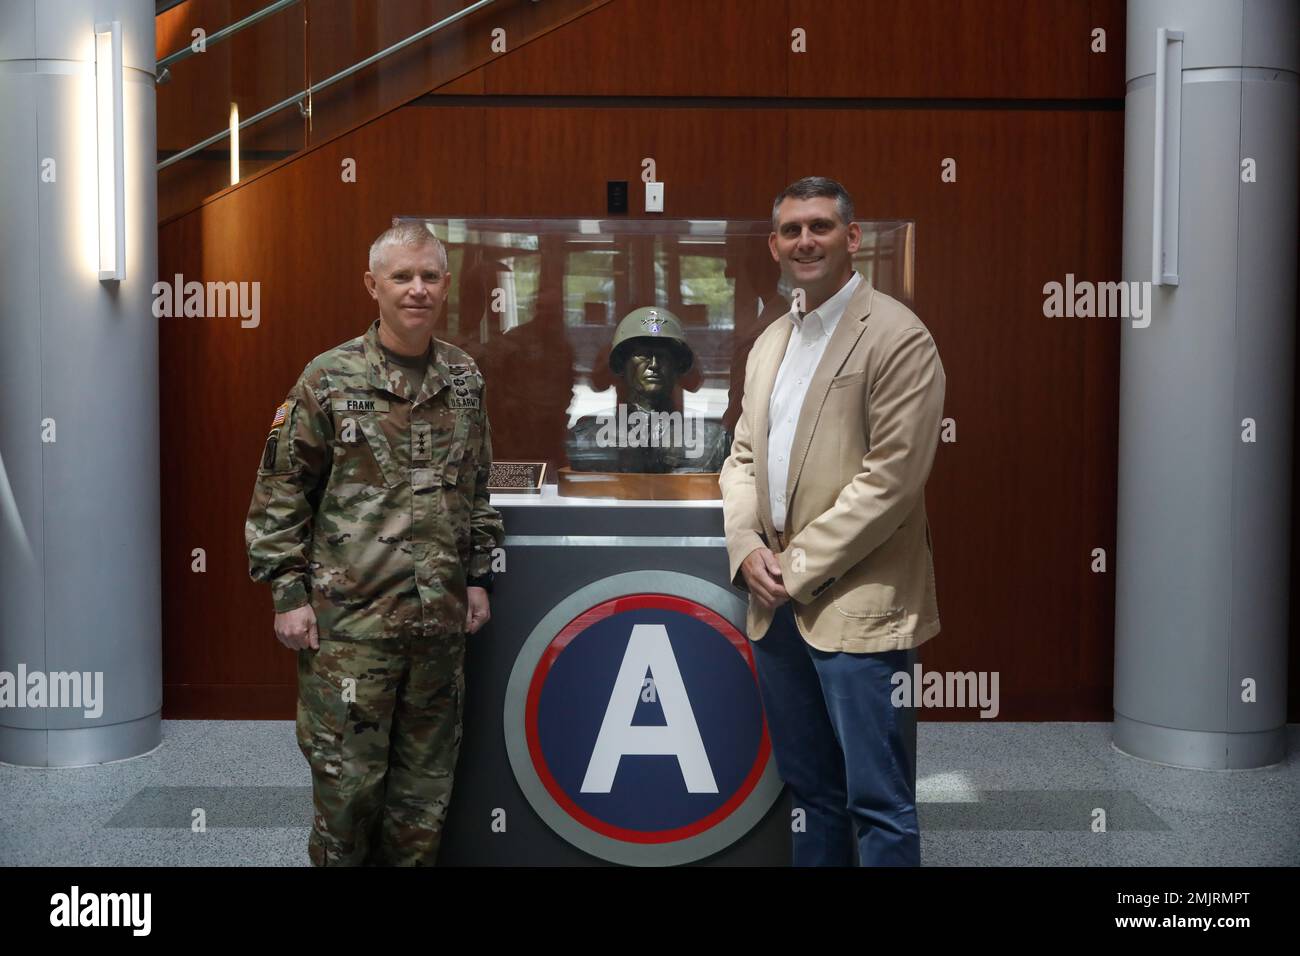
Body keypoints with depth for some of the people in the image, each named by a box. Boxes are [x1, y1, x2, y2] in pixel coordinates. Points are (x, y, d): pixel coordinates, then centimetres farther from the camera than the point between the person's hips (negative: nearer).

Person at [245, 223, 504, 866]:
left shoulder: (465, 380, 9)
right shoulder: (329, 378, -4)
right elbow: (280, 492, -2)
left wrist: (478, 576, 13)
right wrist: (290, 594, -6)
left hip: (440, 618, 4)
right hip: (348, 619, -4)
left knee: (426, 782, 13)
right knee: (348, 777, 2)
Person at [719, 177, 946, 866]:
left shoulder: (898, 338, -9)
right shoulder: (770, 343, 15)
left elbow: (892, 477, -16)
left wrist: (798, 567, -13)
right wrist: (747, 546, -1)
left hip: (857, 606, -7)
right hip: (776, 604, 7)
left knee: (879, 806, 0)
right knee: (810, 791, 18)